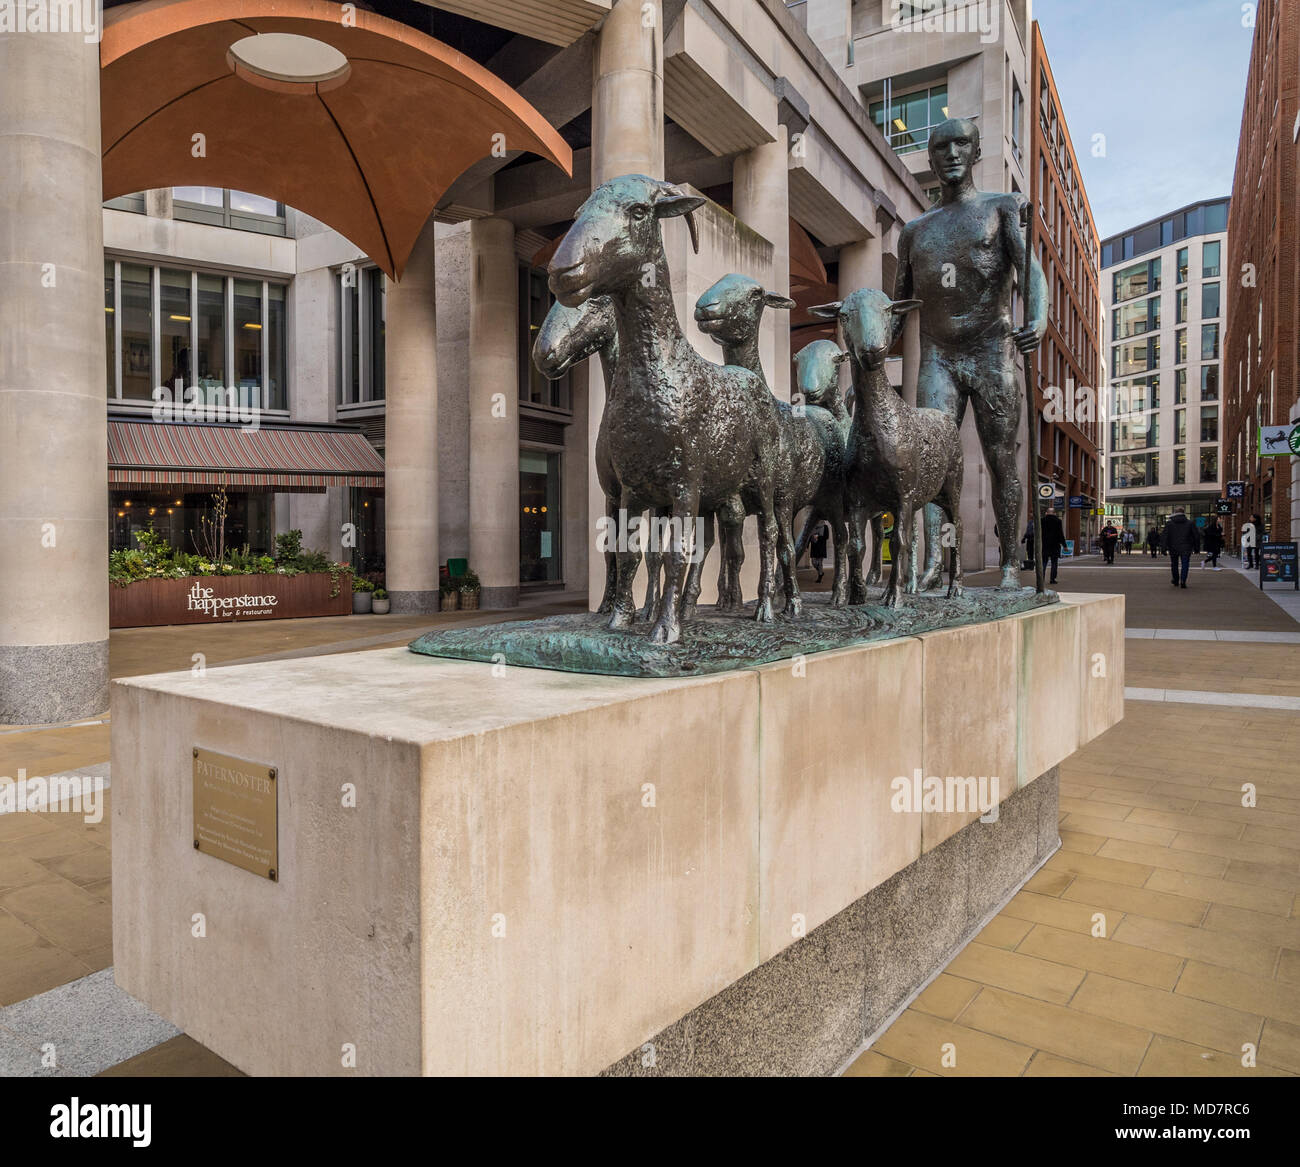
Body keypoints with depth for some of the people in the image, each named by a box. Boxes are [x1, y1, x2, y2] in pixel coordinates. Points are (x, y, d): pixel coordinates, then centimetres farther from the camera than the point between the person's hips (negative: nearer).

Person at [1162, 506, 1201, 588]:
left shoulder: (1169, 524, -1)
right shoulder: (1190, 523, 2)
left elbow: (1164, 537, -6)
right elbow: (1196, 536, 4)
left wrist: (1164, 548, -3)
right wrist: (1196, 548, 11)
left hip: (1173, 548, 1)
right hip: (1186, 549, -1)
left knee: (1174, 565, 16)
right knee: (1184, 565, 1)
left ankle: (1176, 581, 26)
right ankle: (1183, 581, -16)